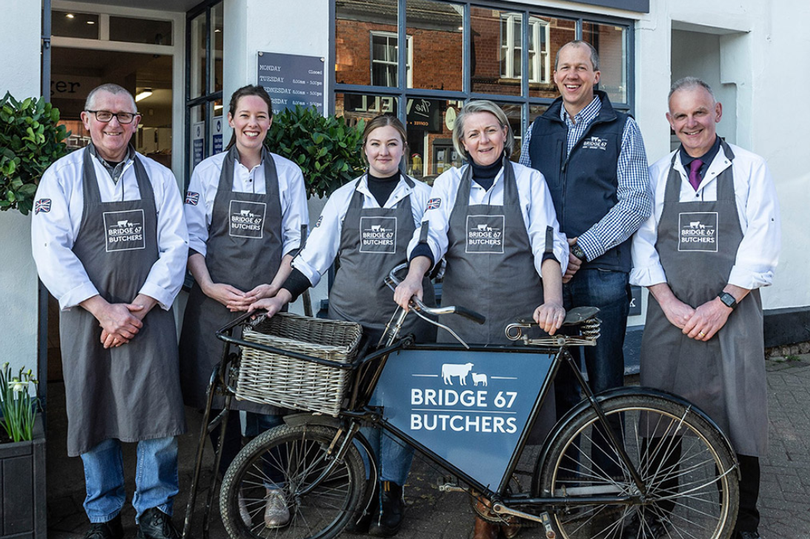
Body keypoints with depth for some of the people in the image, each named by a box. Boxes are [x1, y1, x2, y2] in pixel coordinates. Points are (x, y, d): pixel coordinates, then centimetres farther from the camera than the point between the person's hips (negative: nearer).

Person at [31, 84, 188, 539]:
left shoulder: (159, 177, 8)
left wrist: (140, 307, -10)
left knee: (159, 413, -2)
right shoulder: (63, 175, 3)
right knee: (95, 414, 7)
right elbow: (52, 253, -7)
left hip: (149, 314, 1)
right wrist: (105, 310, -14)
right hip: (87, 316, -1)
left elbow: (175, 247, 2)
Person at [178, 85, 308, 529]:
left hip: (267, 299, 0)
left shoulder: (288, 173, 8)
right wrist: (210, 287, -11)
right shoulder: (208, 171, 7)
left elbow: (295, 239, 6)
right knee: (219, 396, 3)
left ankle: (273, 487, 12)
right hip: (216, 298, 1)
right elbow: (193, 237, 3)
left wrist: (275, 287, -8)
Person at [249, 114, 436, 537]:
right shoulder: (344, 197, 13)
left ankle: (392, 494, 14)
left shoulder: (422, 196, 8)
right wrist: (281, 296, -1)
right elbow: (314, 256, 10)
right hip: (352, 318, 2)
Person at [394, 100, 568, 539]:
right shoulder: (448, 184, 12)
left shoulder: (529, 181, 6)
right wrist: (414, 274, -22)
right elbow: (431, 236, -1)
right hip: (463, 315, 2)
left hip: (519, 316, -1)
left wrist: (552, 300, -21)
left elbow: (548, 244, -4)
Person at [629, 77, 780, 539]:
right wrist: (670, 303, -8)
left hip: (732, 313, -2)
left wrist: (722, 303, -11)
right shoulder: (657, 175, 10)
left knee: (737, 418, 1)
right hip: (669, 315, 2)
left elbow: (761, 246, -3)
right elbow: (643, 245, 4)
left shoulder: (750, 169, 4)